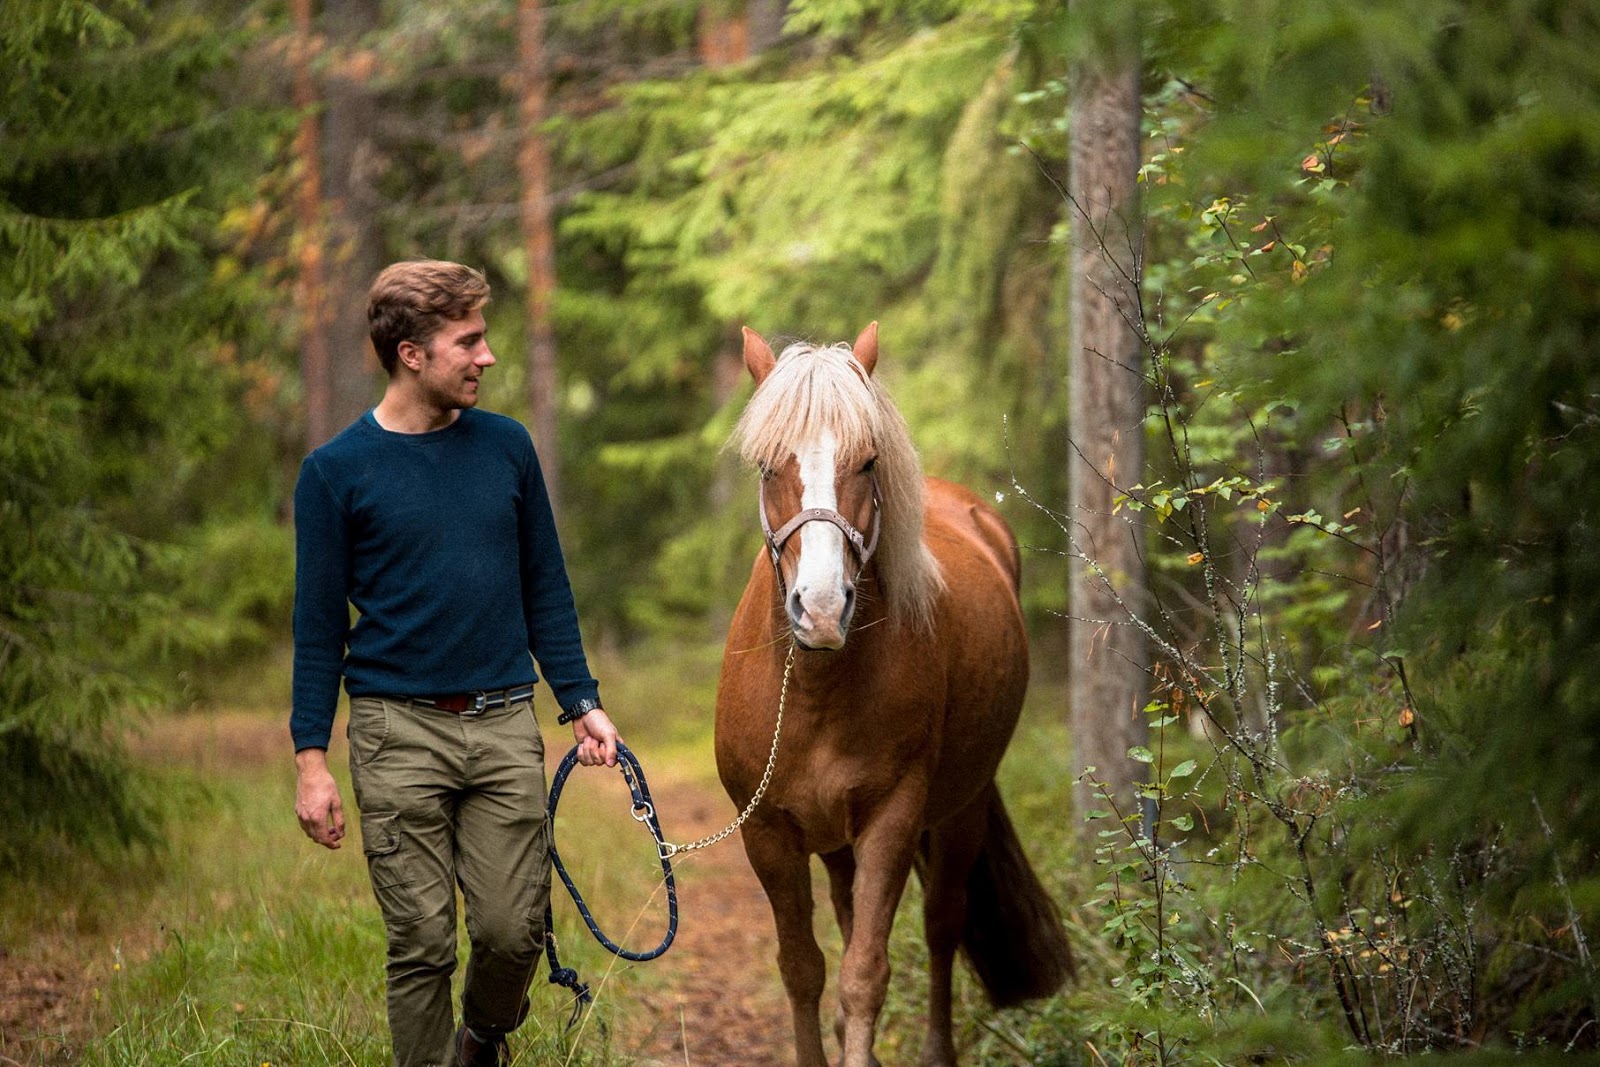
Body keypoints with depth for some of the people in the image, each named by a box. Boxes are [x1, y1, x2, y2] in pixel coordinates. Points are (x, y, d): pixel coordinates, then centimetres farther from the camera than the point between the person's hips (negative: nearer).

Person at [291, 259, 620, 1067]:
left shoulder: (507, 447, 7)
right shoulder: (338, 471, -3)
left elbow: (545, 591, 14)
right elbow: (320, 624, 0)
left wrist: (581, 702, 8)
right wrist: (311, 760, -4)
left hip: (505, 727, 3)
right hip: (400, 734, -3)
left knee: (513, 931, 1)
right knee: (422, 947, 0)